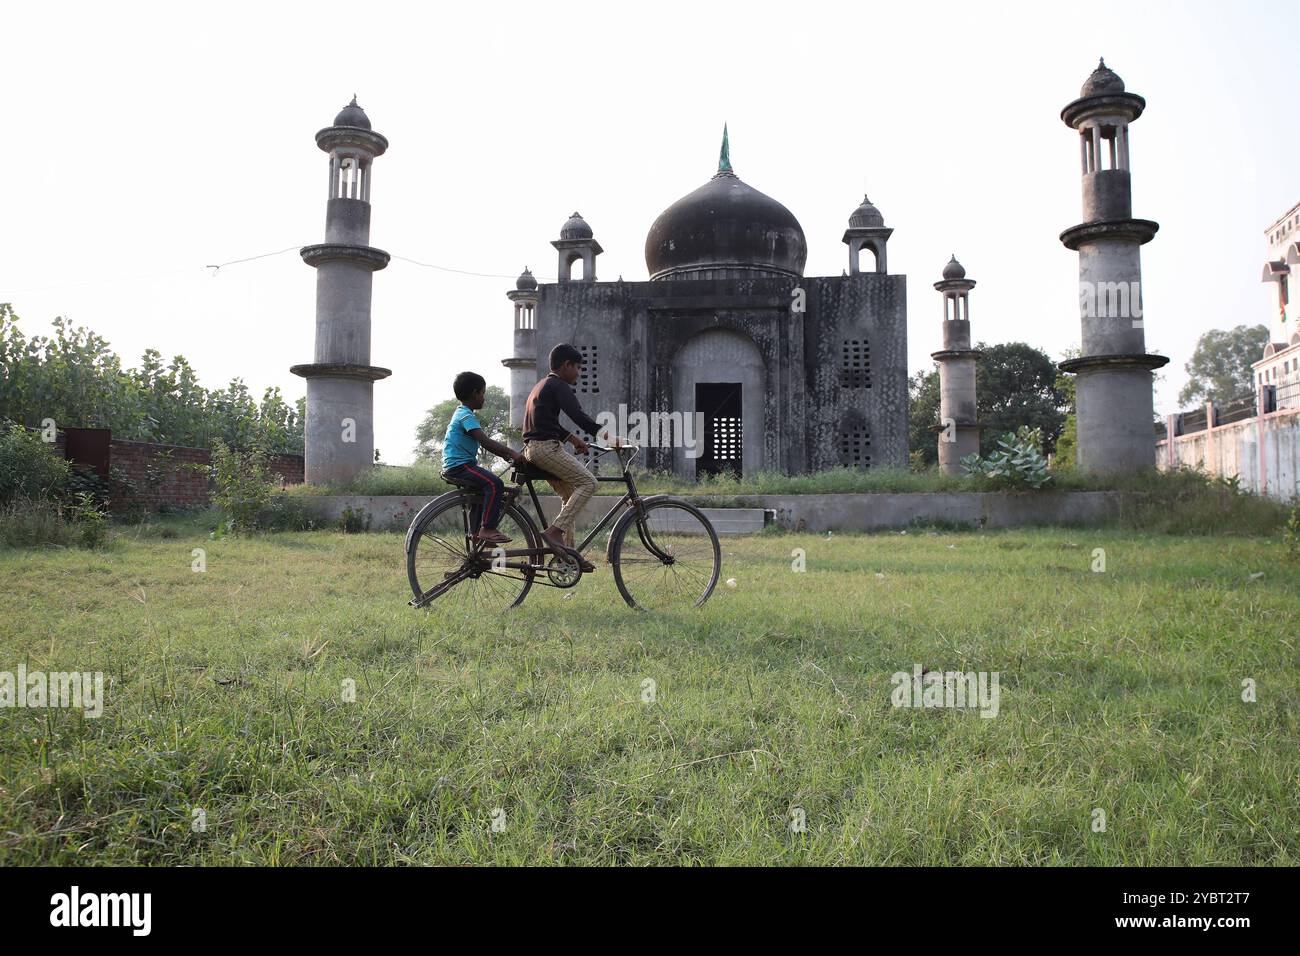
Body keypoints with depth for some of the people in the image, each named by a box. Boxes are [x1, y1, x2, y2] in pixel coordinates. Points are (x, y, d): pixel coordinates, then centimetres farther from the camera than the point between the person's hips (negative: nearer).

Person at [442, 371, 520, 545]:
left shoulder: (461, 412, 18)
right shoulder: (467, 416, -14)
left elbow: (483, 442, 20)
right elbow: (485, 441, -26)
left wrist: (504, 454, 12)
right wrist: (510, 452, -25)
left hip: (455, 466, 11)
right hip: (459, 465, -11)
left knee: (483, 488, 26)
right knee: (495, 484, -22)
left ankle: (477, 533, 30)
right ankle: (488, 529, -22)